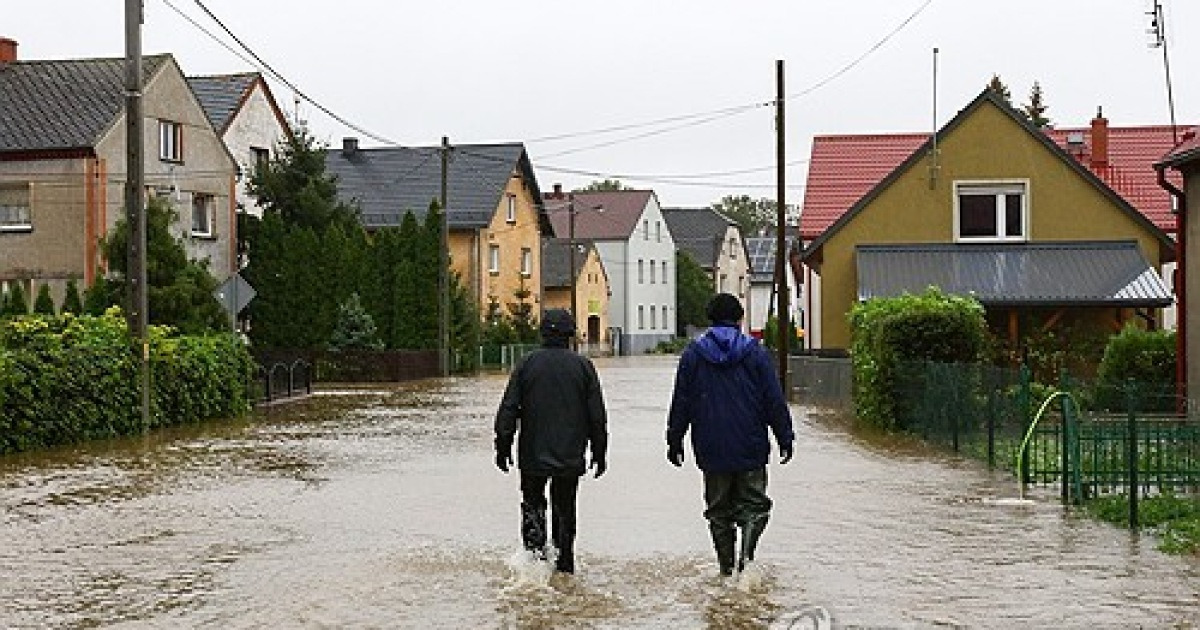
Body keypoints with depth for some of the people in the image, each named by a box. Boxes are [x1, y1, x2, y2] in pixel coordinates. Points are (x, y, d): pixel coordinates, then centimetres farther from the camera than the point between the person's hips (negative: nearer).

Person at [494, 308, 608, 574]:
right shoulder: (583, 366, 0)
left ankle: (535, 546, -6)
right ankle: (565, 561, 13)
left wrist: (503, 447, 5)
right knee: (565, 509, 11)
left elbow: (508, 409, -2)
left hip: (533, 453, -1)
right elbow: (597, 415, 2)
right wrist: (599, 452, 10)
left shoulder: (527, 363, -2)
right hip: (570, 455, 1)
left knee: (532, 503, 14)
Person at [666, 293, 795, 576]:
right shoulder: (755, 352, -1)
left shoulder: (693, 353, 2)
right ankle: (746, 550, -16)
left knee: (718, 510, 11)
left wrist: (675, 441, 11)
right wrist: (785, 439, 6)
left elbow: (681, 402, 4)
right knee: (753, 503, 7)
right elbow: (775, 401, -1)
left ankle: (726, 565, 12)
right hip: (751, 447, -1)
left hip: (711, 450, 1)